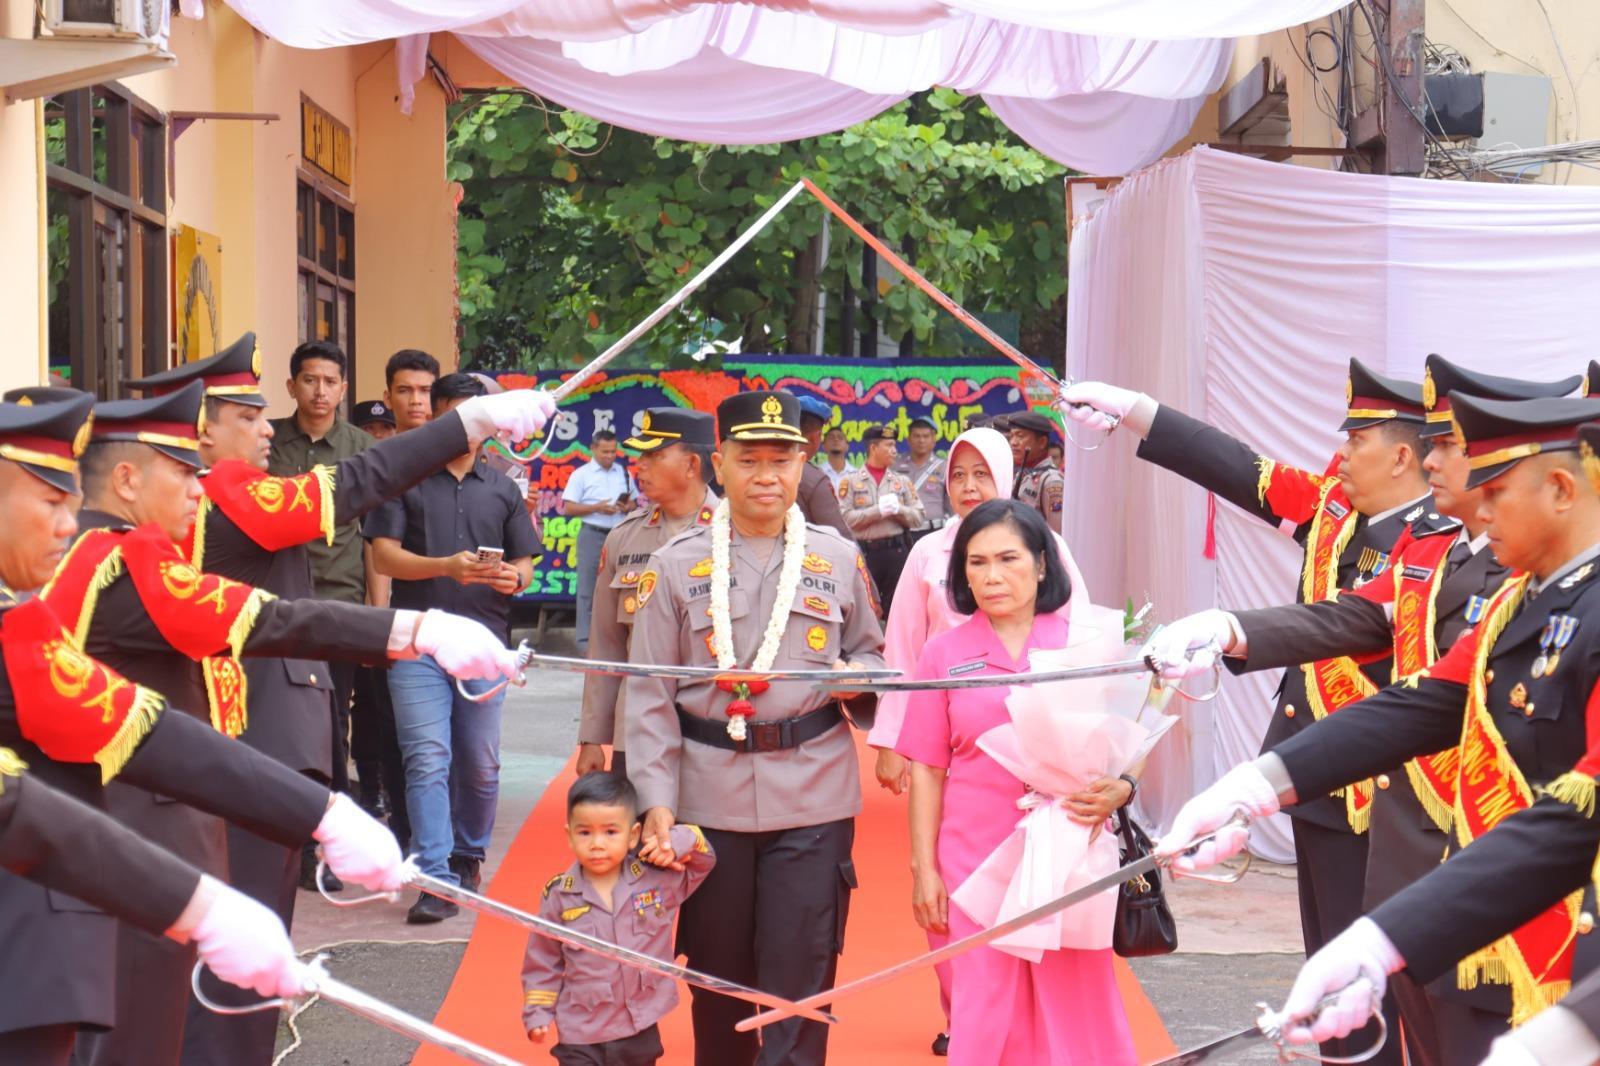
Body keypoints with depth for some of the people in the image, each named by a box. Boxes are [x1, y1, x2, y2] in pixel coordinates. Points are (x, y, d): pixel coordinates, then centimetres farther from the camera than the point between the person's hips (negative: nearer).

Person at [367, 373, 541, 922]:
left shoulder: (502, 489, 17)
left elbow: (525, 562, 15)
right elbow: (384, 555, -2)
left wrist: (514, 577, -10)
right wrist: (445, 566, -18)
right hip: (418, 643, -3)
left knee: (480, 765, 8)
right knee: (427, 760, -10)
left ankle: (467, 856, 26)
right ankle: (435, 879, -12)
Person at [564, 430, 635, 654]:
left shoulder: (624, 473, 12)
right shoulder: (581, 475, 1)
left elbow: (634, 503, 18)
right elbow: (569, 508, -3)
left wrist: (628, 507, -5)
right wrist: (597, 508, -14)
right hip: (592, 534, -4)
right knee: (588, 588, -4)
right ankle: (585, 639, -2)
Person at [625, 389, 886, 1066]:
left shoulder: (839, 560, 6)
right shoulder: (676, 566, 1)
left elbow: (875, 654, 17)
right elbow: (649, 696, 0)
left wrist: (856, 675, -7)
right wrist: (656, 801, -8)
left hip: (814, 799, 0)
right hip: (709, 799, 0)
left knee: (799, 984, -4)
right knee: (718, 979, 11)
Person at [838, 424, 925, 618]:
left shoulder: (901, 481, 13)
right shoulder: (851, 481, 2)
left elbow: (917, 518, 8)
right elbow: (845, 518, -9)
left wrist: (898, 509, -10)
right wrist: (878, 511, -14)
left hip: (897, 551, 3)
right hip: (864, 551, -3)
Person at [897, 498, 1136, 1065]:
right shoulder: (944, 653, 3)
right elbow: (927, 769, 6)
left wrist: (1119, 790, -16)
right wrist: (924, 868, 1)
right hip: (975, 858, 1)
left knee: (1075, 1011, 1)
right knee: (984, 1017, 5)